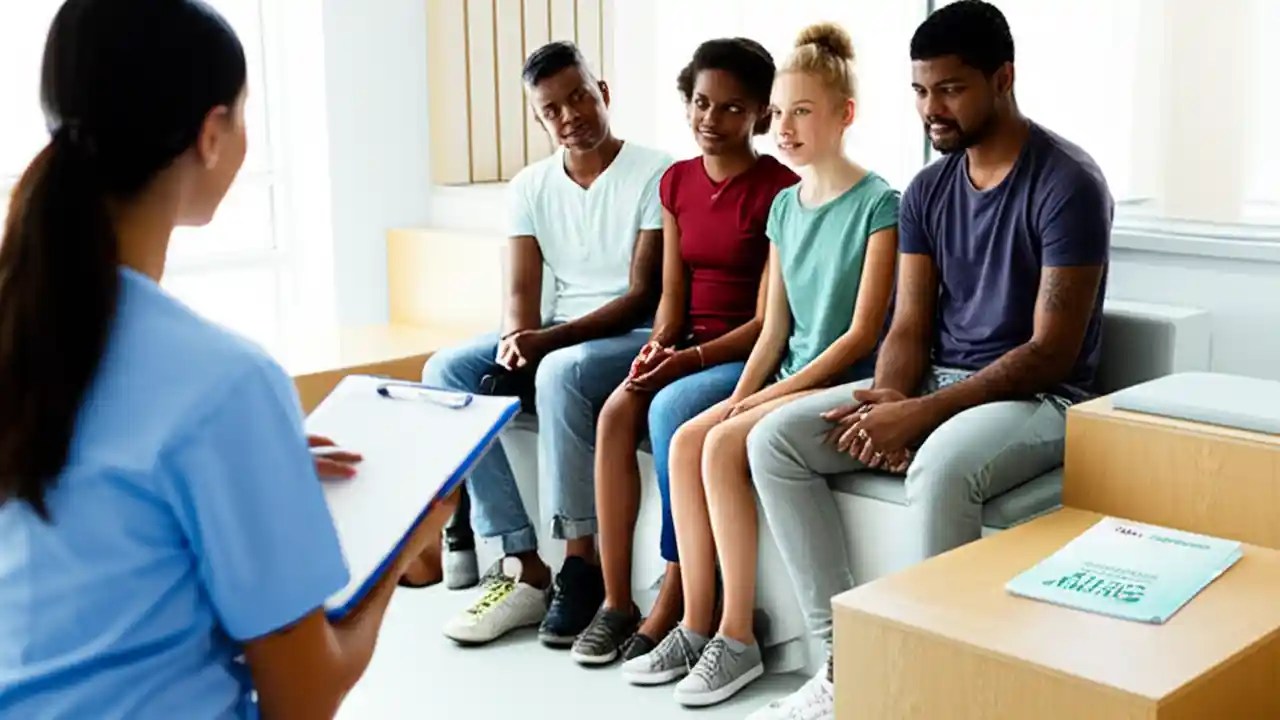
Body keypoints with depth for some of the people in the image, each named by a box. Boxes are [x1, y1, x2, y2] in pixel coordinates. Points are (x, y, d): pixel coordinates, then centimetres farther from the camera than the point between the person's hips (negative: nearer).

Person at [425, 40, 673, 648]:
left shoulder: (655, 175, -8)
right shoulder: (530, 187, 9)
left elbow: (643, 297, -13)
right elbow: (522, 292, 4)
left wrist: (549, 340, -24)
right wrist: (517, 342, -20)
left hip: (635, 337, -6)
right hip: (554, 340, 6)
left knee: (562, 372, -37)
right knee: (446, 372, -17)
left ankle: (582, 563, -24)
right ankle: (522, 566, -21)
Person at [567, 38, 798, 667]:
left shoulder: (778, 189, -9)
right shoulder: (677, 183, 10)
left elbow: (769, 318, -12)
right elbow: (672, 296, 9)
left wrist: (690, 358, -21)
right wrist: (658, 347, -11)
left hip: (752, 357, -5)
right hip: (686, 353, 6)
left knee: (672, 407, -32)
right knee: (616, 411, -23)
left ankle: (672, 605, -20)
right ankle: (616, 601, -17)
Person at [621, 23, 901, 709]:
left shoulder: (877, 203, -9)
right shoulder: (785, 206, 13)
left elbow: (863, 333, -14)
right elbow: (775, 327, 12)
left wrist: (774, 394, -16)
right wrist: (739, 396, -3)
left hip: (846, 383, -7)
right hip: (787, 379, 7)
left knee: (724, 446, -25)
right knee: (686, 440, -15)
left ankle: (737, 637, -14)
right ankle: (696, 625, -8)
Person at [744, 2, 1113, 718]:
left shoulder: (1068, 183, -14)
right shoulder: (928, 189, 7)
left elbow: (1052, 352, -18)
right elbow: (910, 326, 6)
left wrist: (923, 414, -24)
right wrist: (887, 402, -17)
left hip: (1041, 398, -7)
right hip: (938, 383, 7)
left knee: (939, 467, -40)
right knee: (775, 439, -12)